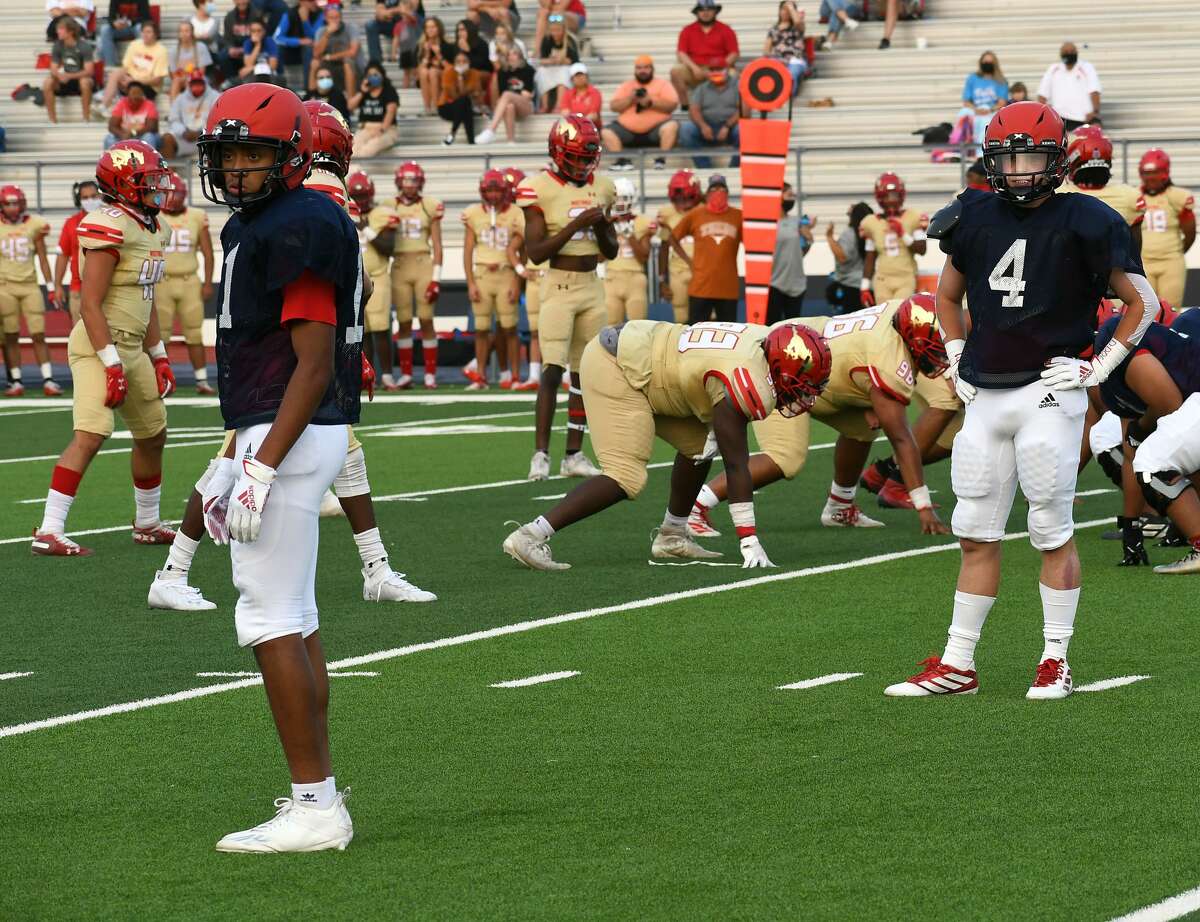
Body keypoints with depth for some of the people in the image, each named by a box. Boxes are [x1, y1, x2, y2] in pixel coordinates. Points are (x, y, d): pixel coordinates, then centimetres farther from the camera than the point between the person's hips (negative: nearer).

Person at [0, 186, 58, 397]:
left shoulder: (34, 225, 3)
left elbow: (42, 259, 9)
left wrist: (50, 286, 6)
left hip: (30, 285, 1)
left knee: (39, 335, -3)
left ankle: (48, 380, -3)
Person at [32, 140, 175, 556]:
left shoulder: (151, 228, 12)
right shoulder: (110, 228, -18)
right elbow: (89, 303, -21)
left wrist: (158, 357, 21)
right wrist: (111, 365, -23)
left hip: (132, 347, 10)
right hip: (99, 346, -10)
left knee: (153, 436, 18)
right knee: (89, 437, -19)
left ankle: (148, 524, 34)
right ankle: (48, 533, -19)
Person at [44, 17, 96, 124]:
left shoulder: (84, 46, -17)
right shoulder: (58, 46, -4)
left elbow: (88, 71, -21)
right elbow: (53, 70, -3)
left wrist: (69, 76, -34)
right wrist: (59, 75, -29)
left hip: (81, 78, -4)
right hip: (65, 82, 4)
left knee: (85, 82, -39)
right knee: (48, 83, -23)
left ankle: (86, 119, -28)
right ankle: (52, 120, -18)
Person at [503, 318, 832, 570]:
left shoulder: (767, 343, 0)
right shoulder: (746, 382, -25)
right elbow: (736, 465, -22)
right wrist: (749, 542, -18)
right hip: (614, 372, -10)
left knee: (697, 444, 14)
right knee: (625, 479, -16)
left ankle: (671, 538, 24)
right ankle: (530, 536, -19)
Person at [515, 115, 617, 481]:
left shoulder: (602, 188, 9)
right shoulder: (540, 189, -8)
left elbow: (611, 252, 14)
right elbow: (535, 252, -13)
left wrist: (602, 226, -7)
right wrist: (576, 225, -20)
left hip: (592, 286, 6)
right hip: (558, 286, -6)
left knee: (585, 372, 7)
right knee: (553, 370, -14)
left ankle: (574, 454, 12)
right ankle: (540, 453, -12)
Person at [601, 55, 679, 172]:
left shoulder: (663, 84, 9)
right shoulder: (626, 86, 17)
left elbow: (672, 105, -5)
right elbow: (613, 106, 7)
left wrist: (651, 102, -16)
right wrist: (630, 99, -9)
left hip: (656, 129, -3)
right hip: (628, 130, 3)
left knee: (671, 126, -32)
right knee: (607, 132, -19)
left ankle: (661, 159, -30)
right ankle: (623, 161, -26)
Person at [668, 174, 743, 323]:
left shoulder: (738, 216, 0)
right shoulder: (695, 215, 0)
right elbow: (674, 238, 11)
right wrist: (688, 261, 5)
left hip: (728, 287, 1)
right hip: (701, 286, -1)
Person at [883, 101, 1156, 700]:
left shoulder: (1082, 223, -7)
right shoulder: (976, 219, 7)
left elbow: (1142, 301, -1)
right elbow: (948, 295, 25)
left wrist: (1098, 368, -5)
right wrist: (956, 360, 15)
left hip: (1049, 395, -5)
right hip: (984, 398, 5)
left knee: (1052, 532, 0)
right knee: (975, 534, 8)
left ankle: (1055, 662, 9)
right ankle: (957, 666, 12)